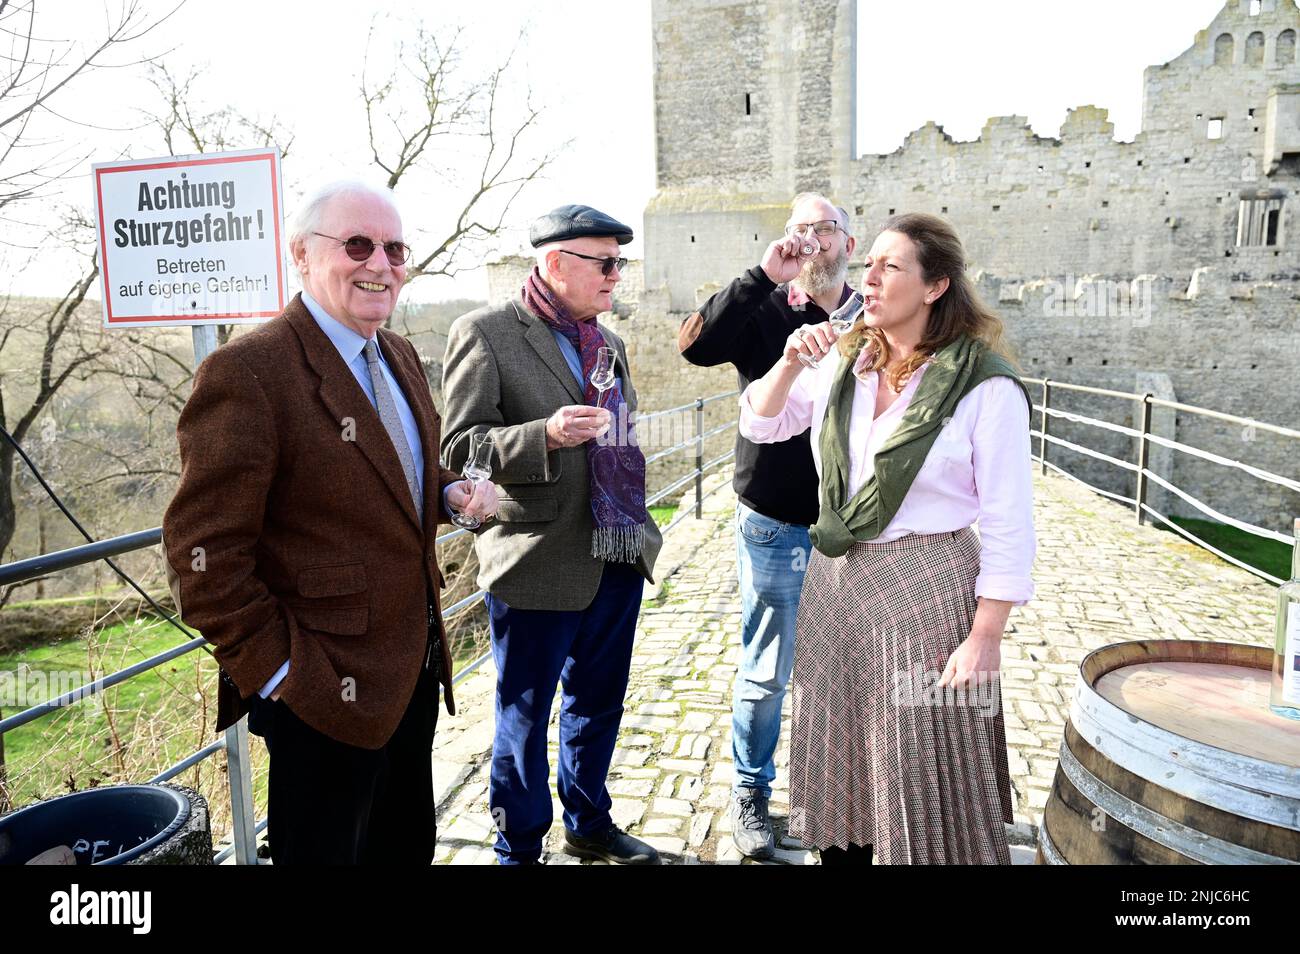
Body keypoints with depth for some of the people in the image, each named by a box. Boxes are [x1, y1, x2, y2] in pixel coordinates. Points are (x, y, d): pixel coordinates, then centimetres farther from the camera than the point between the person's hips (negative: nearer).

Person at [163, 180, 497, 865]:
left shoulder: (399, 357, 8)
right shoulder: (248, 372, -19)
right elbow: (204, 552, -19)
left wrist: (451, 492, 0)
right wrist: (277, 672, -17)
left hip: (415, 671, 8)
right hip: (326, 692, -7)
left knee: (408, 845, 24)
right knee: (328, 849, 14)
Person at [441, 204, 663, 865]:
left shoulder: (608, 343, 13)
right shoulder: (486, 333, -10)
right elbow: (459, 448, -15)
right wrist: (545, 435, -30)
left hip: (618, 560, 7)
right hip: (540, 565, -7)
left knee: (597, 705, 21)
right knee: (525, 719, 9)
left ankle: (588, 823, 43)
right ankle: (519, 848, 31)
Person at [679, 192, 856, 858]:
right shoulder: (764, 313, -4)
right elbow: (696, 344, -23)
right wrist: (764, 276, -25)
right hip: (776, 527, -3)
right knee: (766, 674, 9)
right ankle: (750, 794, 29)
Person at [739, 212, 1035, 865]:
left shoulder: (985, 385, -12)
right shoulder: (844, 363, 5)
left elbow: (1009, 526, -12)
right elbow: (759, 424, 11)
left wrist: (985, 638, -15)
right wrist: (791, 363, -6)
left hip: (927, 590, -5)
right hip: (835, 582, 6)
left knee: (925, 782, 6)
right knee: (839, 770, 18)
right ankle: (840, 847, 39)